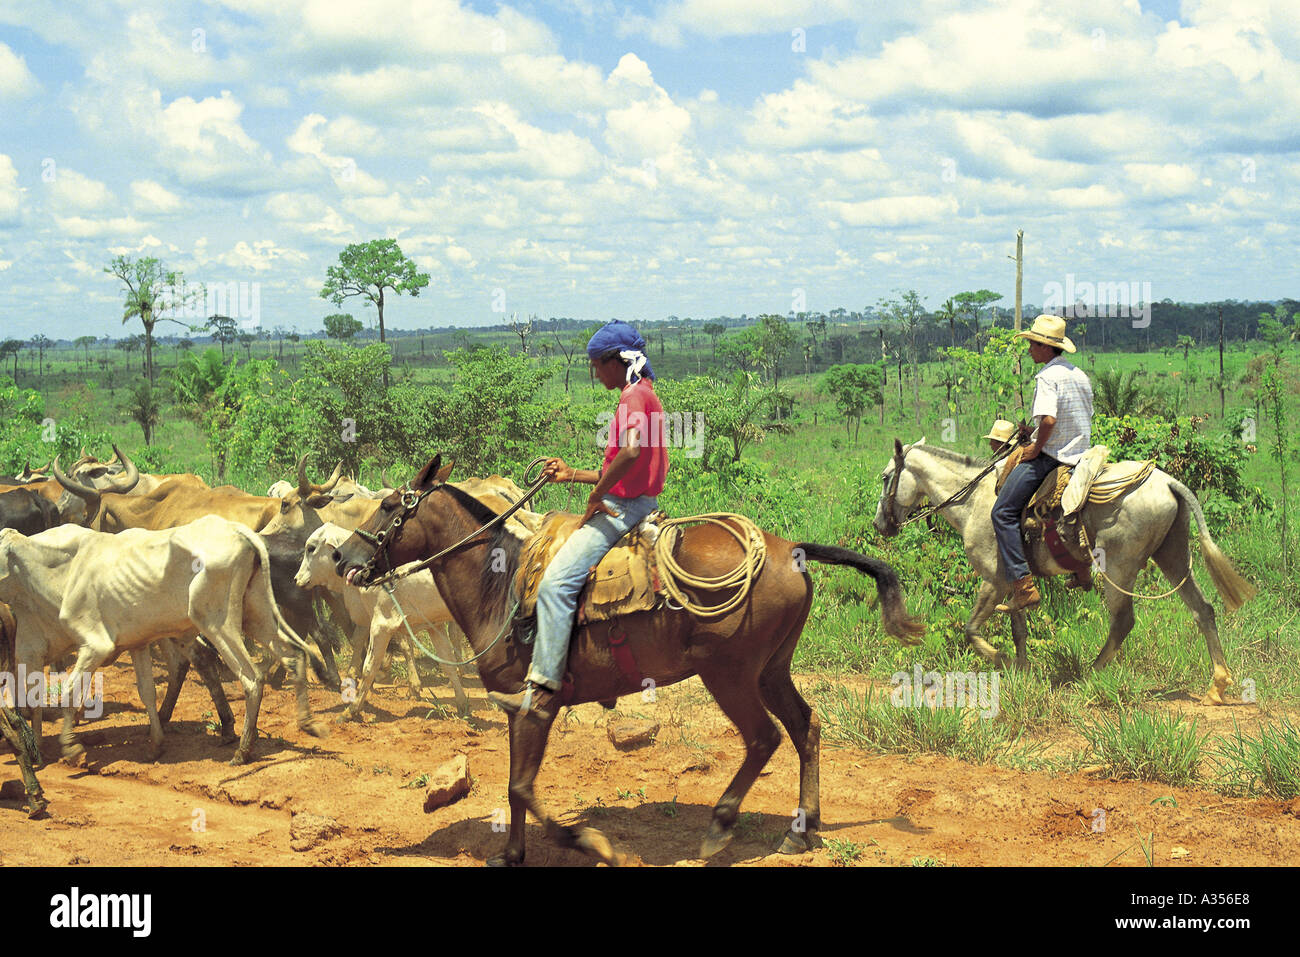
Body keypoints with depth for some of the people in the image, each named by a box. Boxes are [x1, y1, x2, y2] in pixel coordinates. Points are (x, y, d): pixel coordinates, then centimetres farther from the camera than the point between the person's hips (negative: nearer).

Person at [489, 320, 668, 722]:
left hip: (623, 508, -11)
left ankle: (543, 689, -27)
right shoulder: (642, 396, 21)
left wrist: (595, 497, -20)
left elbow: (631, 451, -31)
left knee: (556, 582, -22)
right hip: (633, 504, 11)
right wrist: (572, 475, 20)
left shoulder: (634, 395, -12)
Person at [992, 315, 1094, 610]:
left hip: (1049, 455, -10)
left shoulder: (1047, 376, -15)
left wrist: (1036, 448, -13)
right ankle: (1082, 571, 40)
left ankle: (1023, 587, -22)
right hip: (1080, 454, 10)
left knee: (1003, 512, -12)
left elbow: (1048, 420, -28)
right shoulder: (1080, 375, 13)